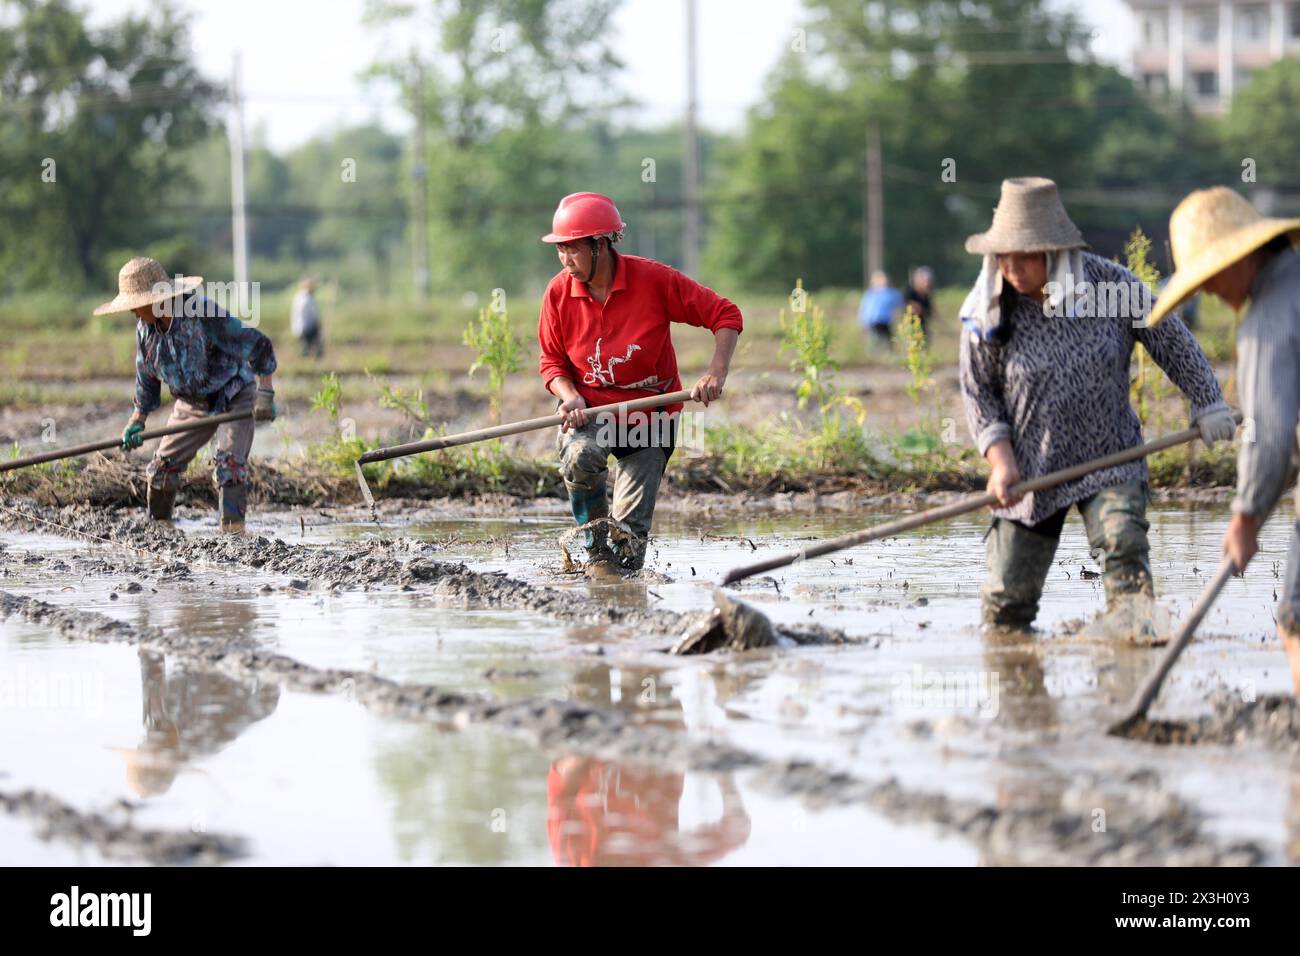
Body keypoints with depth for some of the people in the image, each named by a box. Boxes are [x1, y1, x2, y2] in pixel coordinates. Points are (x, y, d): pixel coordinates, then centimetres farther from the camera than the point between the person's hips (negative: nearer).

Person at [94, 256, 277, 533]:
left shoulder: (203, 314, -28)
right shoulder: (145, 328, -6)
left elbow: (258, 346, -24)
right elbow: (146, 377, 9)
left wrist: (265, 394, -27)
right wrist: (137, 420, 1)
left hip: (234, 398, -6)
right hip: (192, 403, 6)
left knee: (229, 462, -23)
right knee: (165, 463, 2)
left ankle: (233, 526, -24)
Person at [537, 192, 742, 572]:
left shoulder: (654, 280, -15)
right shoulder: (558, 292, -7)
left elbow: (726, 315, -10)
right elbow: (551, 362, 2)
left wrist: (717, 373, -24)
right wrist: (570, 397, -19)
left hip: (649, 415, -1)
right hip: (588, 411, 1)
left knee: (630, 533, -10)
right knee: (580, 456, -34)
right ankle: (595, 546, -10)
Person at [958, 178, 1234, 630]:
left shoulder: (1111, 284, -11)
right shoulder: (985, 313, -11)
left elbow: (1171, 340, 2)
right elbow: (979, 393, -1)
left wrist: (1208, 402, 0)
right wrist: (1001, 461, -12)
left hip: (1111, 461, -1)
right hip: (1030, 471, 1)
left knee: (1123, 542, -29)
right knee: (1005, 603, 4)